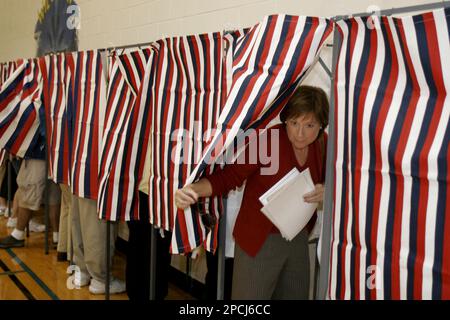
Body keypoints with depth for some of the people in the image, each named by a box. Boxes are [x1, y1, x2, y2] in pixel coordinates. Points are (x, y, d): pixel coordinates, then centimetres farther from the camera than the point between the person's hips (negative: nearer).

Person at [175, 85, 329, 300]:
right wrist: (194, 189, -35)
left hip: (298, 238, 6)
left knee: (296, 295, 19)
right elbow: (229, 176, -19)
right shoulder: (269, 140, -22)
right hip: (259, 241, -6)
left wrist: (325, 191, -12)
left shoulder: (322, 144, -4)